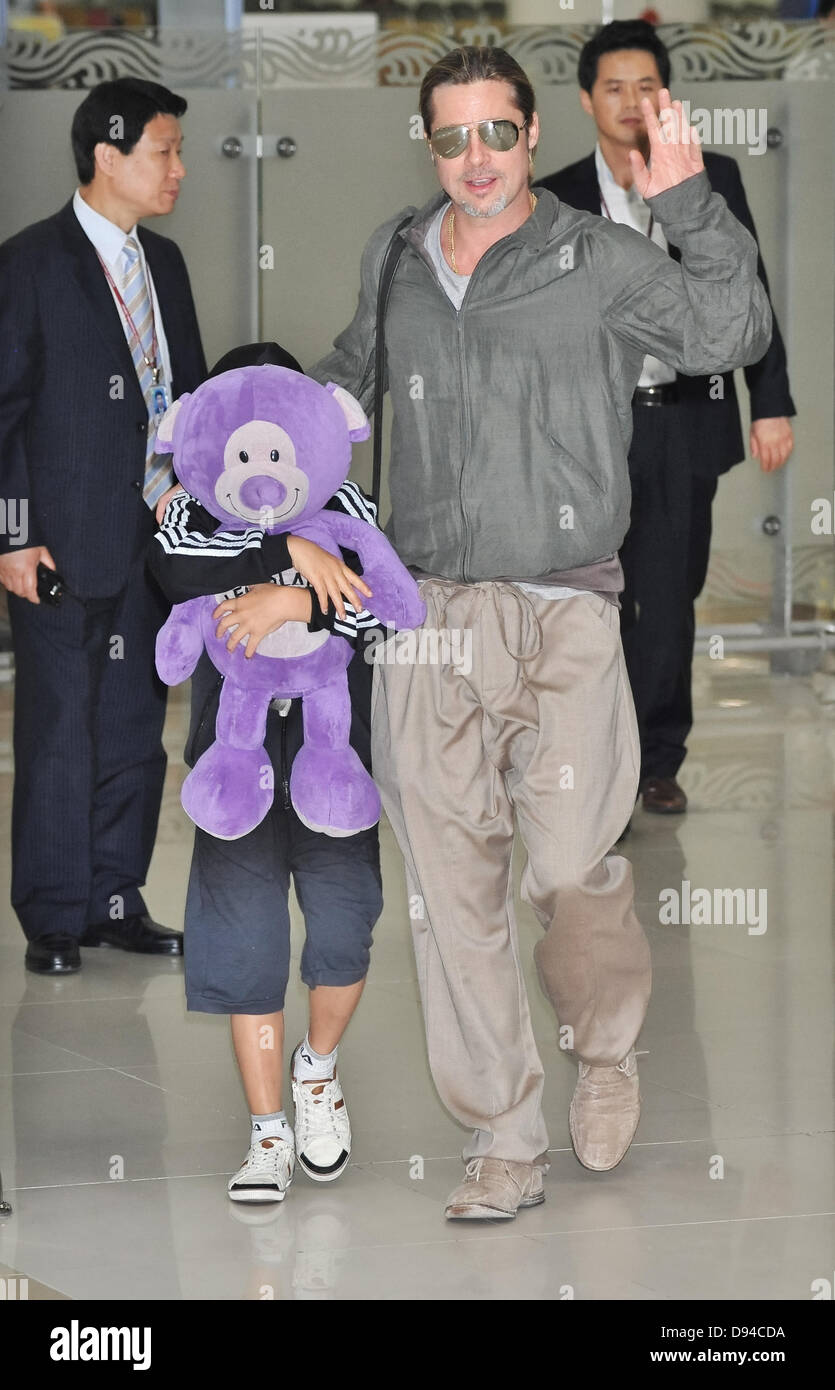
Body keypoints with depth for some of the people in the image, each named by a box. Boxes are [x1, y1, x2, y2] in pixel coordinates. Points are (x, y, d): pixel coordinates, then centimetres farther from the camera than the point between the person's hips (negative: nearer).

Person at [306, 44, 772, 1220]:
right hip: (426, 614, 4)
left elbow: (731, 337, -10)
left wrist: (691, 202, -19)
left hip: (564, 615, -3)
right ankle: (504, 1146, 9)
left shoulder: (600, 262, 0)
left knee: (572, 868, -11)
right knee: (453, 888, 0)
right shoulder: (397, 258, 13)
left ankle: (608, 1049, 21)